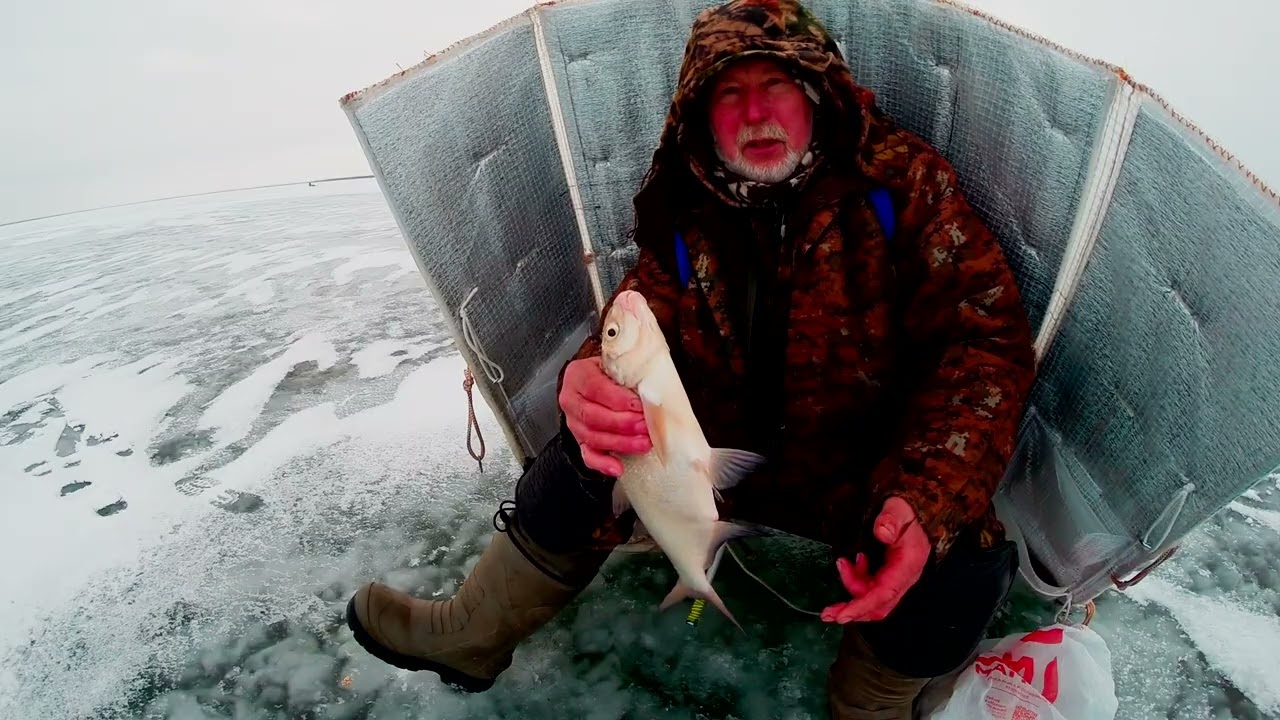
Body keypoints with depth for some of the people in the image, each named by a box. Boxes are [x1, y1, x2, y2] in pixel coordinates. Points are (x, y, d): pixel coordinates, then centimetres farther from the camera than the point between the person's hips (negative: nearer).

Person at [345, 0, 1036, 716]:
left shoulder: (903, 180, -11)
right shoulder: (687, 214, -4)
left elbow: (985, 334, -15)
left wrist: (927, 499, -31)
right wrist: (589, 379, -32)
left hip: (869, 470, -1)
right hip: (722, 450, 3)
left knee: (960, 573, -29)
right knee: (580, 468, -9)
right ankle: (468, 637, 18)